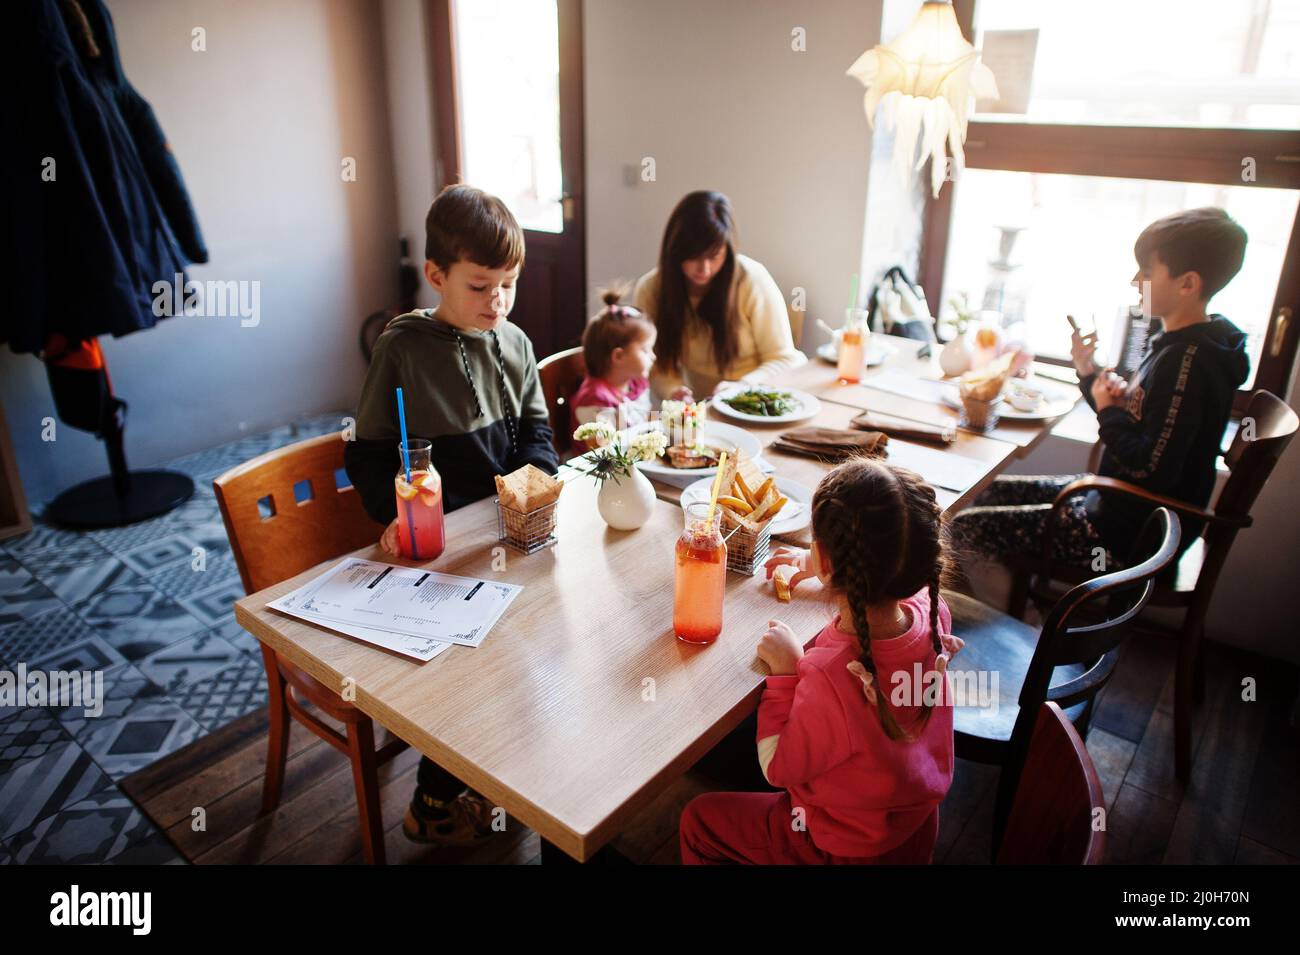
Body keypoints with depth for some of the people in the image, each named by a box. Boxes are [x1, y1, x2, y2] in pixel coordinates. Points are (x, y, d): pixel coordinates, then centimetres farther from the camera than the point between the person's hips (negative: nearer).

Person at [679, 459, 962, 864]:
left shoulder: (830, 679, -42)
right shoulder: (932, 609, -23)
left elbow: (780, 769, -21)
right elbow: (895, 579, 6)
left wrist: (785, 673, -17)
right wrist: (819, 565, 15)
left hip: (849, 848, -6)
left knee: (698, 820, 15)